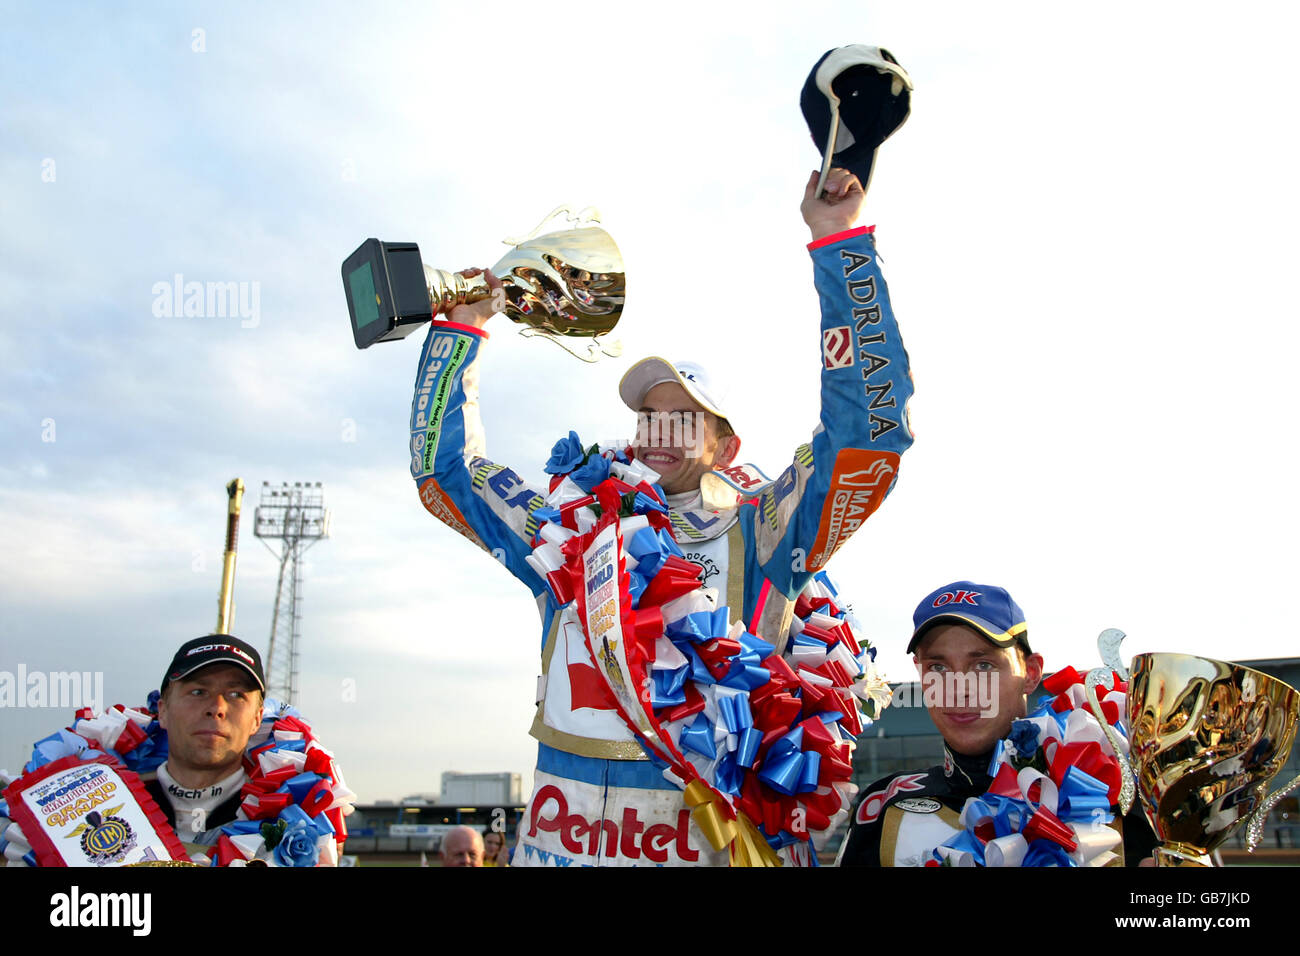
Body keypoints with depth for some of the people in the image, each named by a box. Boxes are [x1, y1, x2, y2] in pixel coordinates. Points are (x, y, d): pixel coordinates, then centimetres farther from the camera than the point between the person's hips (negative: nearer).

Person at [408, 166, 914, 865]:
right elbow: (444, 465, 18)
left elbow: (871, 425, -8)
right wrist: (460, 330, 13)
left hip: (704, 840, -2)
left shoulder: (757, 535, 0)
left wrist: (839, 245, -9)